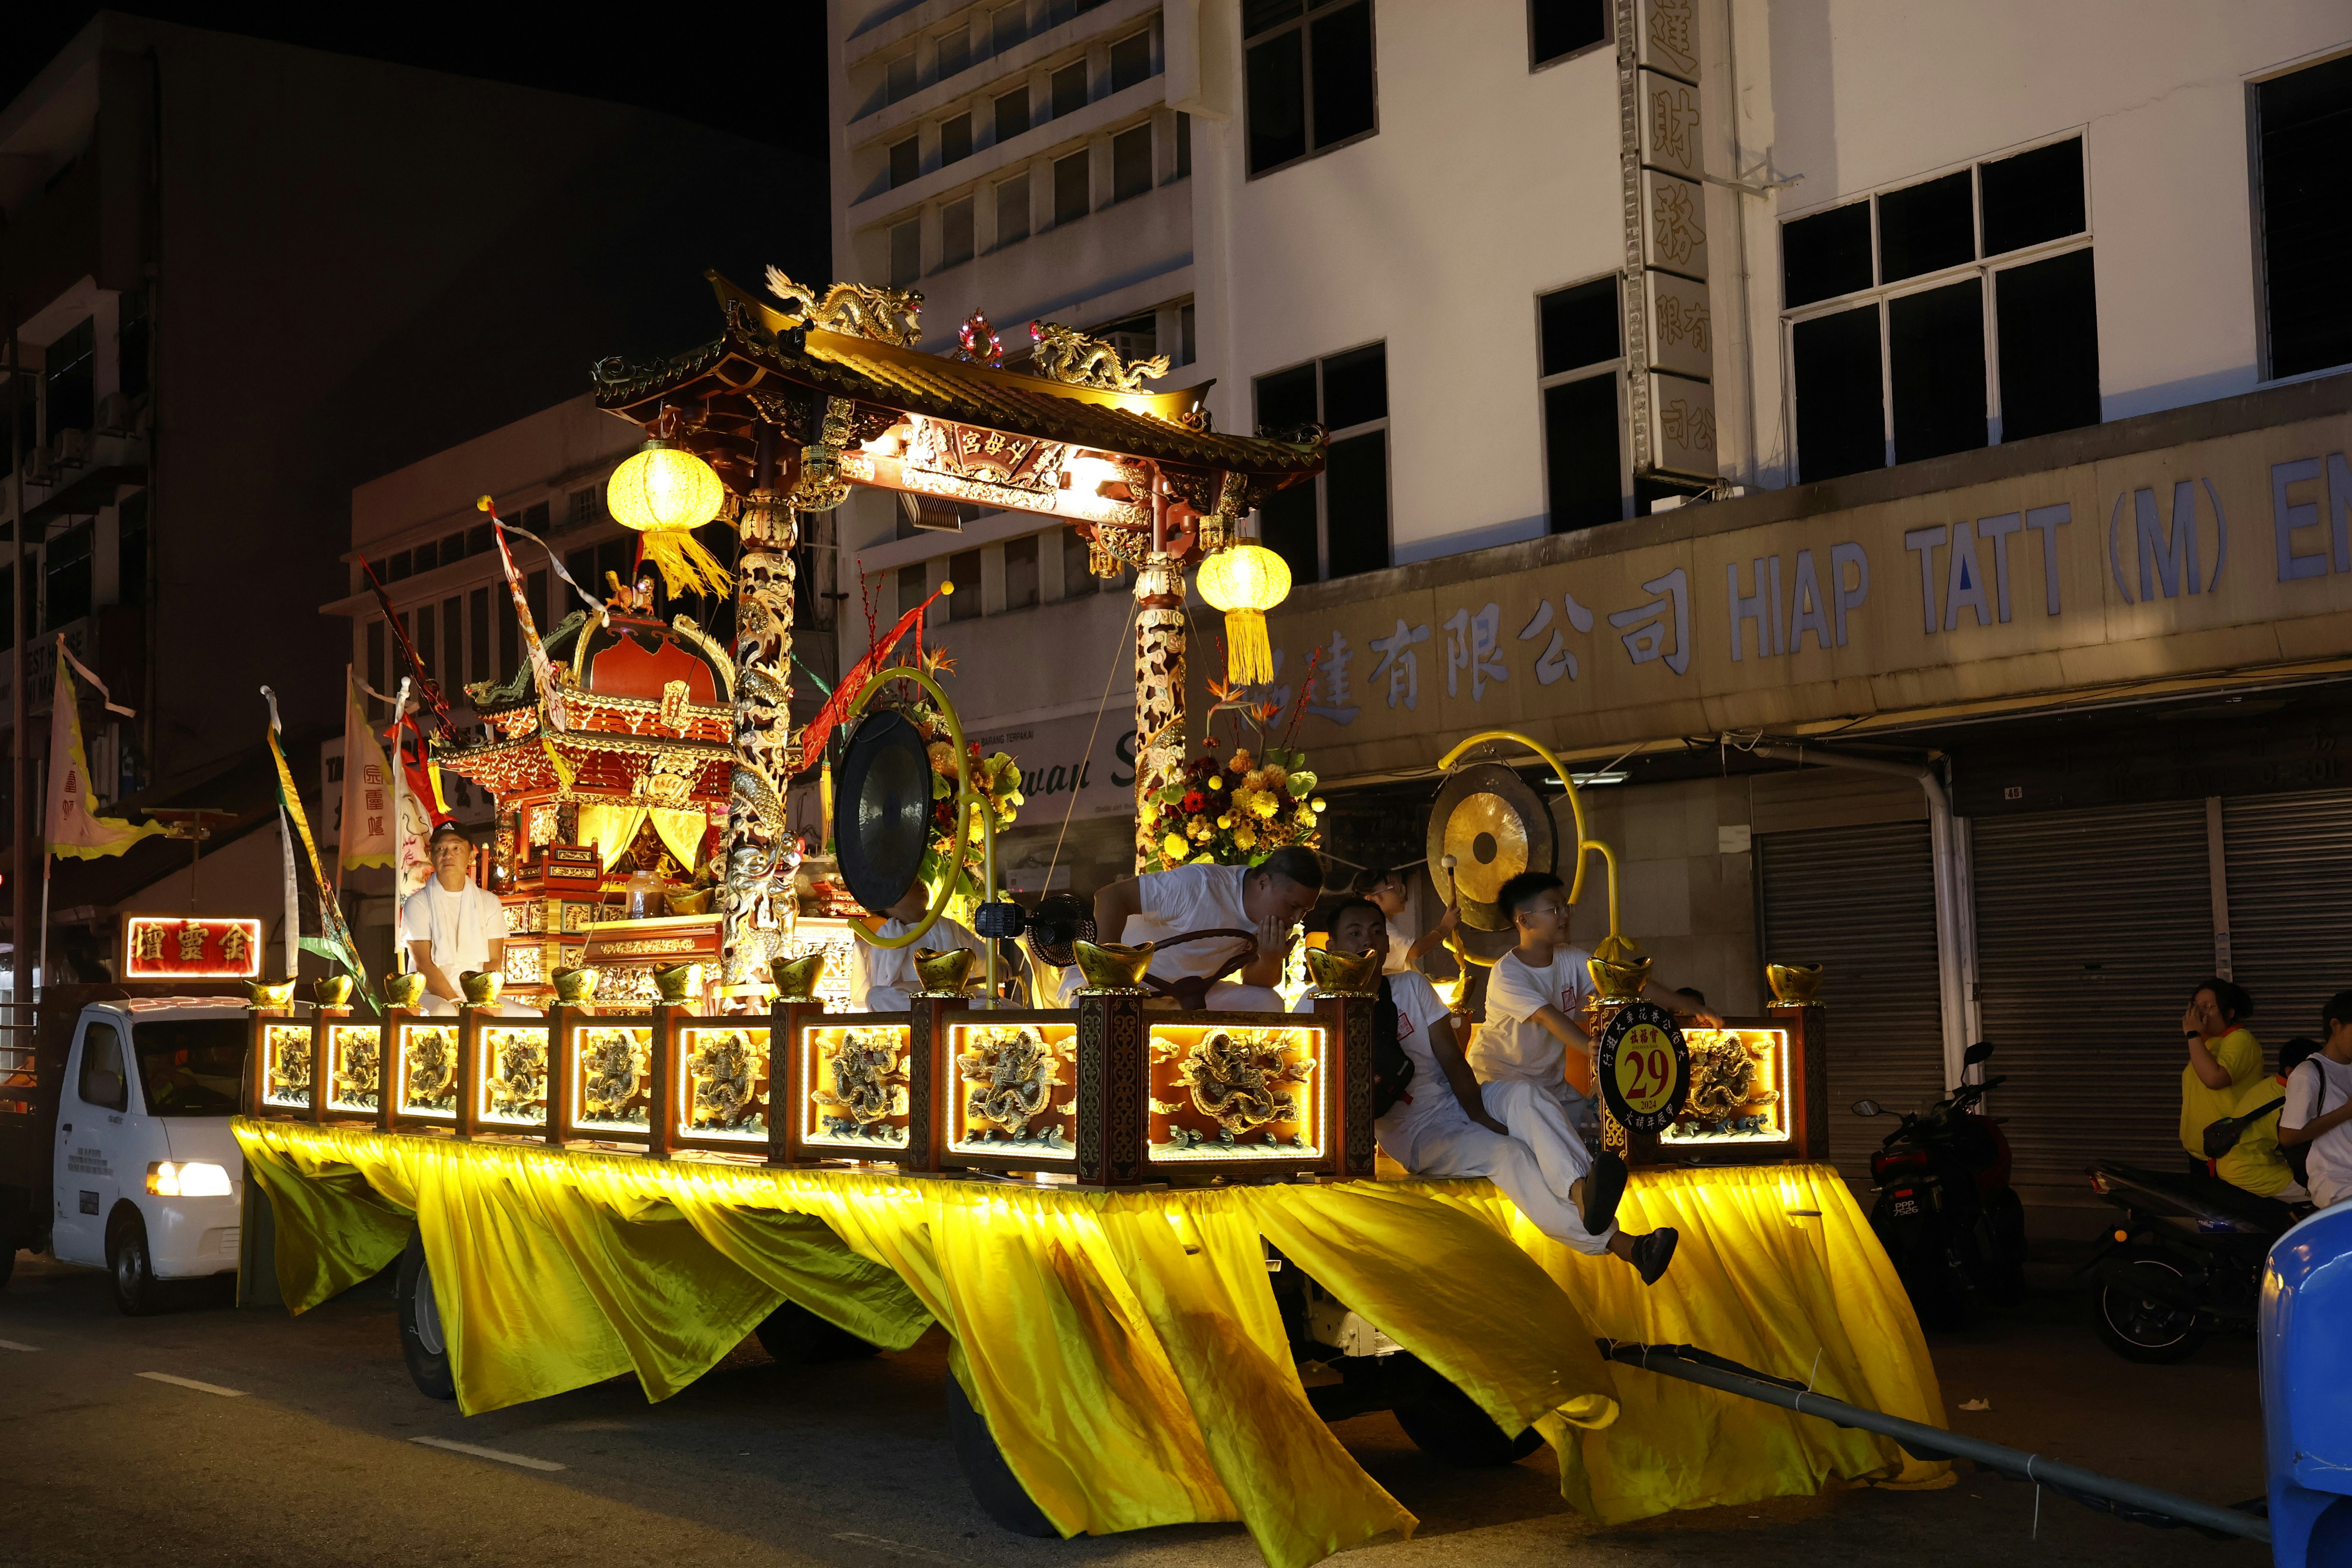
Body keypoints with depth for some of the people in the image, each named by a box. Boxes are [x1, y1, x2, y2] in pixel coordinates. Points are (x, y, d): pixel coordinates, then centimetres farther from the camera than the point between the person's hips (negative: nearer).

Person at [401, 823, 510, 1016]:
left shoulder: (489, 902, 13)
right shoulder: (418, 903, 3)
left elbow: (494, 960, 8)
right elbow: (424, 964, -6)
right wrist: (455, 1003, -17)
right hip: (433, 995, -4)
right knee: (444, 1014, -40)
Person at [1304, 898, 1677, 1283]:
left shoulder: (1412, 986, 12)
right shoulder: (1317, 1004, 0)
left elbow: (1451, 1057, 4)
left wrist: (1478, 1115, -12)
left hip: (1458, 1102, 5)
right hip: (1415, 1132, -5)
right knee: (1506, 1153, -30)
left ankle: (1580, 1190, -51)